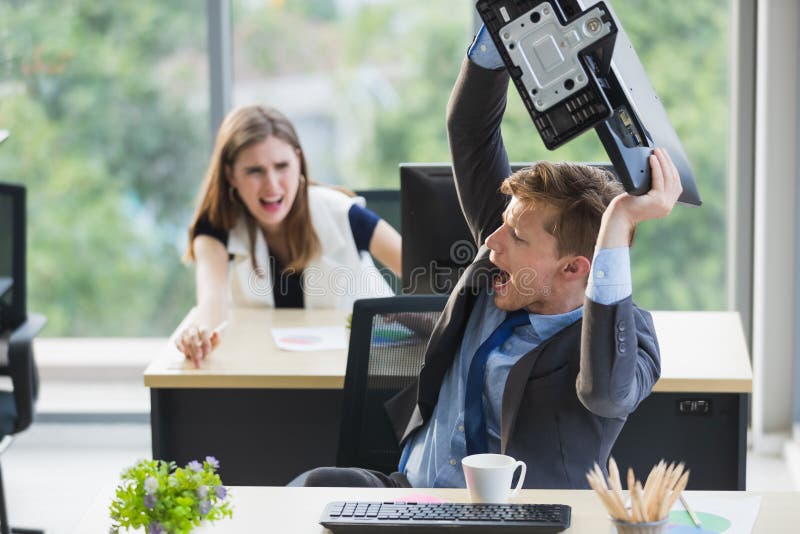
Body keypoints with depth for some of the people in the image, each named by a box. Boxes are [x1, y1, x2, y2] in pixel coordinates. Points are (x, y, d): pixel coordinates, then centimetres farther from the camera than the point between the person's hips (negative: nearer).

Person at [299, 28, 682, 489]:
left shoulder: (625, 337, -15)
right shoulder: (501, 262, 4)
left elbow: (608, 390, -40)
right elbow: (470, 129, 10)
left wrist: (616, 226, -38)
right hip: (409, 488, 7)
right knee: (317, 486, -24)